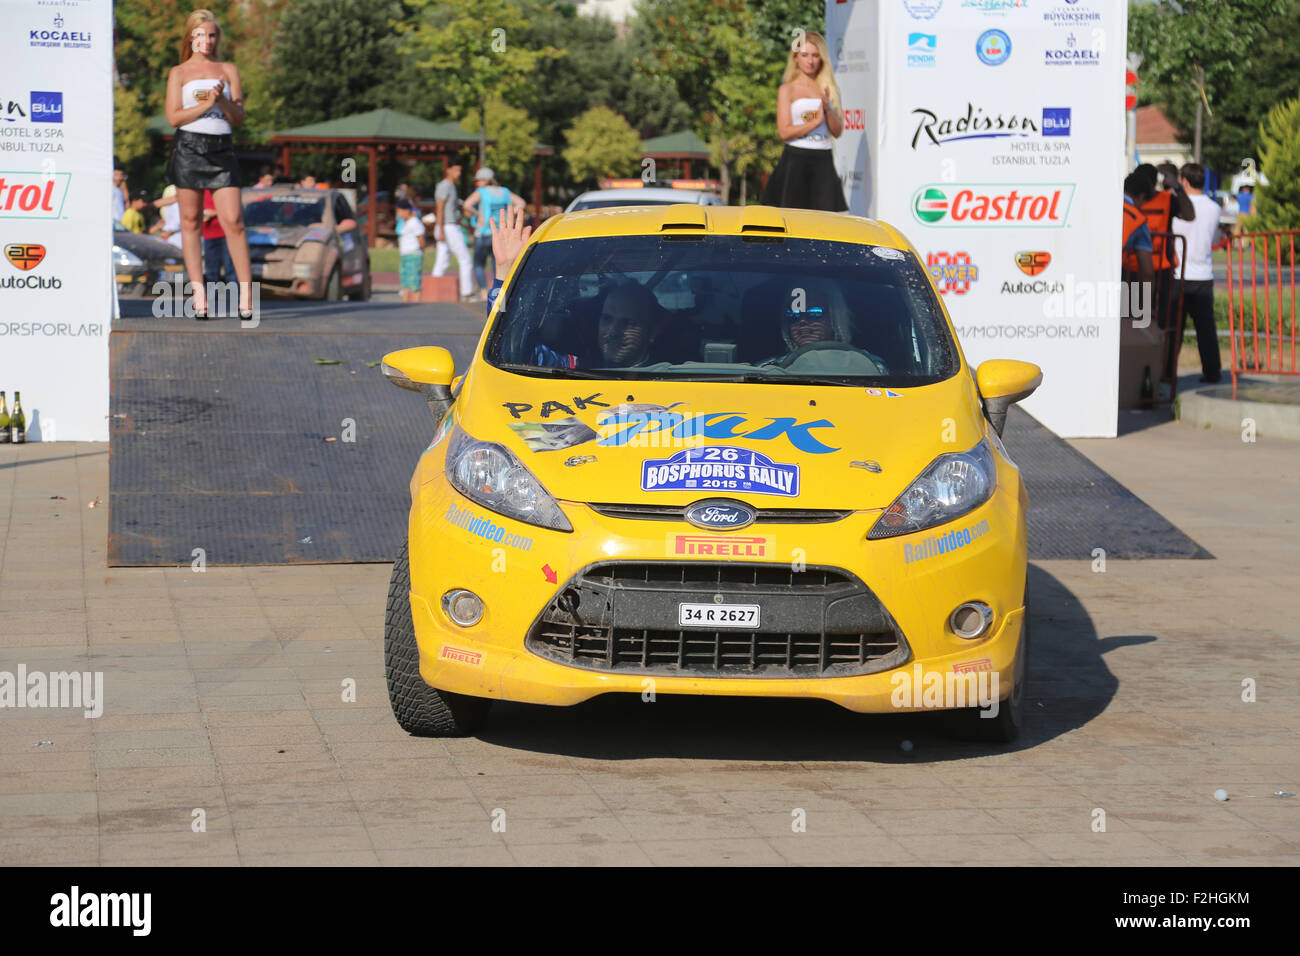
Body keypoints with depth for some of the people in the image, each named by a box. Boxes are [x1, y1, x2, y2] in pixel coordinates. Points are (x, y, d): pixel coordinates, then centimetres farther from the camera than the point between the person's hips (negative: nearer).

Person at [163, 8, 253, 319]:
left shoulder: (228, 71, 14)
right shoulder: (179, 73, 9)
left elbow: (239, 118, 9)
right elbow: (174, 116, -1)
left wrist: (222, 100, -10)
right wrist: (206, 105, -12)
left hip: (221, 148, 1)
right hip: (189, 147, -1)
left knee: (233, 221, -9)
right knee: (191, 221, 1)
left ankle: (246, 293, -8)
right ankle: (199, 294, 4)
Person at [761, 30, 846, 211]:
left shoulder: (829, 90, 13)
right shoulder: (787, 90, 2)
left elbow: (837, 132, 9)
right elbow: (784, 132, -8)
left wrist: (827, 110, -8)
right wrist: (816, 121, -12)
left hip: (823, 161, 3)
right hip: (796, 160, -3)